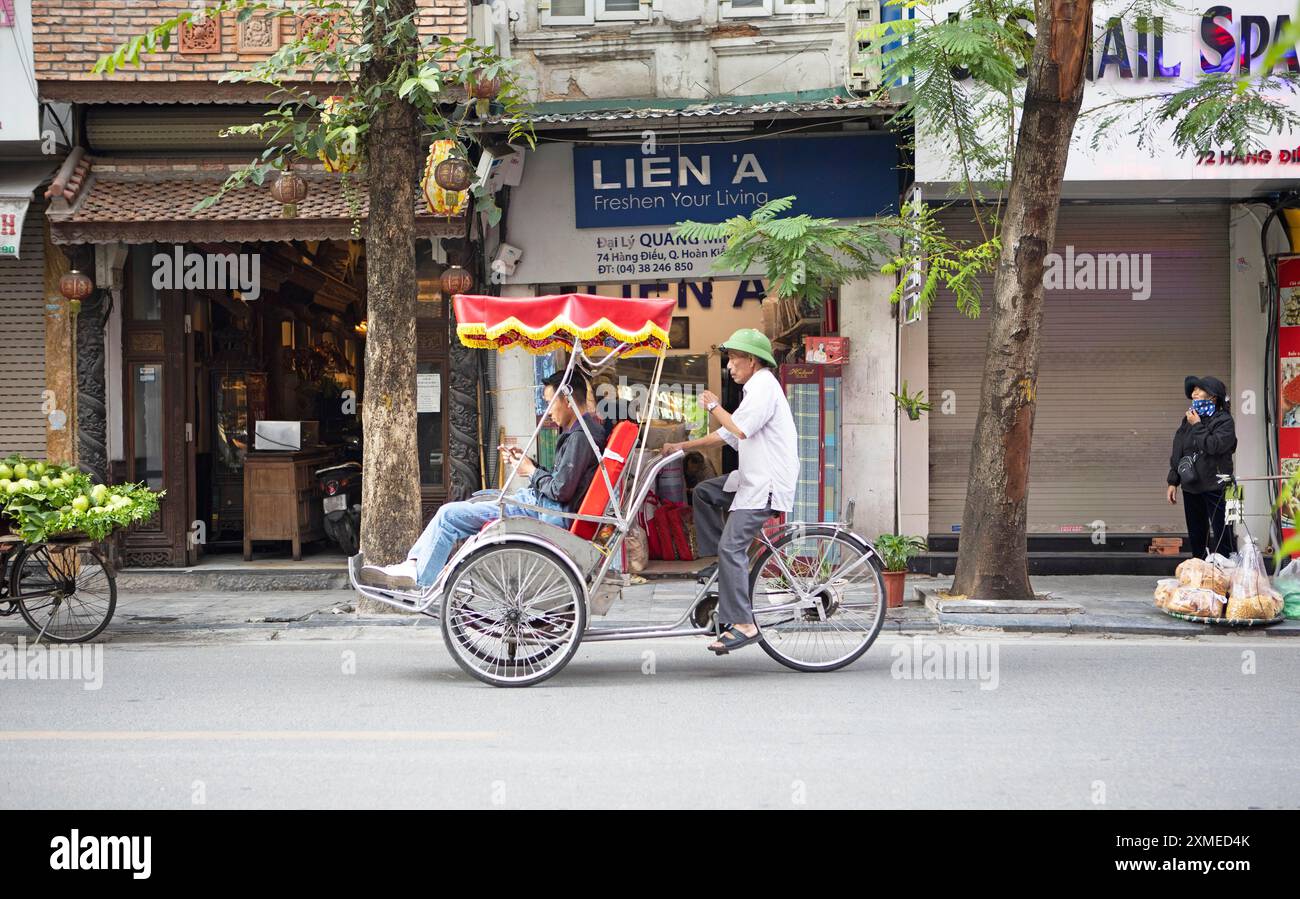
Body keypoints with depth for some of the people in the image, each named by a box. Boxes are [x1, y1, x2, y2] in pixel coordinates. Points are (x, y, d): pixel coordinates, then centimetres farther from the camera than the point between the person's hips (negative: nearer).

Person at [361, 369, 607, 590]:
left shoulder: (580, 436, -20)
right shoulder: (587, 428, 13)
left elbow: (560, 491, -23)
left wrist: (532, 472, -6)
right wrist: (525, 461, 10)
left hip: (550, 513, -11)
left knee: (450, 515, -7)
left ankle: (418, 579, 5)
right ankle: (414, 562, 17)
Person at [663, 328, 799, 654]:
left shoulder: (764, 387, -12)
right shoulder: (756, 389, 22)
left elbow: (739, 429, -23)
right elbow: (726, 435, 25)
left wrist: (714, 407, -7)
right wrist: (682, 447, 21)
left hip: (768, 484, -11)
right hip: (754, 478, 11)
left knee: (731, 546, -17)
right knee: (704, 492, 18)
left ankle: (742, 624, -20)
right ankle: (720, 565, 15)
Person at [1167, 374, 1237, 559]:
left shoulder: (1224, 421, -5)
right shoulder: (1188, 419, 14)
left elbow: (1214, 445, -22)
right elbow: (1177, 452, 17)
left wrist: (1197, 426, -11)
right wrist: (1173, 481, 13)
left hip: (1215, 488, -7)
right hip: (1191, 488, 7)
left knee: (1222, 536, -8)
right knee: (1196, 537, 12)